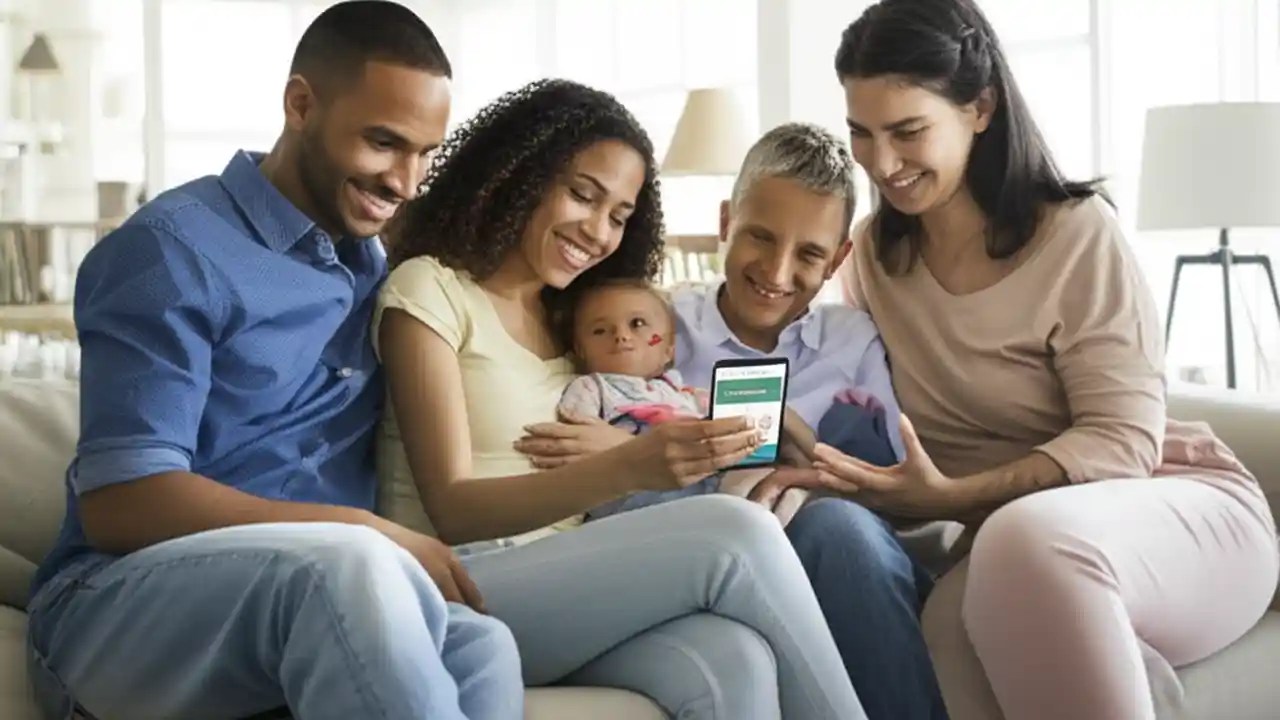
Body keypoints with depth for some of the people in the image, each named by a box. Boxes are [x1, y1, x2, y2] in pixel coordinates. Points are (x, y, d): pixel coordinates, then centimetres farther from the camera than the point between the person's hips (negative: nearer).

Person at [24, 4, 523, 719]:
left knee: (481, 647, -30)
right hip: (121, 602, -5)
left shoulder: (374, 266, 16)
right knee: (348, 565, -37)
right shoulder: (175, 250, -7)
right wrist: (371, 535, -20)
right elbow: (120, 503, -16)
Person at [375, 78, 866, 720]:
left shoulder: (572, 317, 21)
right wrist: (627, 467, -26)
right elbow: (454, 509, -11)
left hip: (566, 588, 5)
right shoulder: (428, 289, 0)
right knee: (734, 537, -27)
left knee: (736, 666, -30)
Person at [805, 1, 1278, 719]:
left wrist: (952, 496, -28)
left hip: (1181, 506, -3)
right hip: (1005, 541, 3)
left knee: (1028, 535, -39)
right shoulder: (874, 250, 5)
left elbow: (1123, 439, -16)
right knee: (958, 624, -34)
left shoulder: (1077, 232, -11)